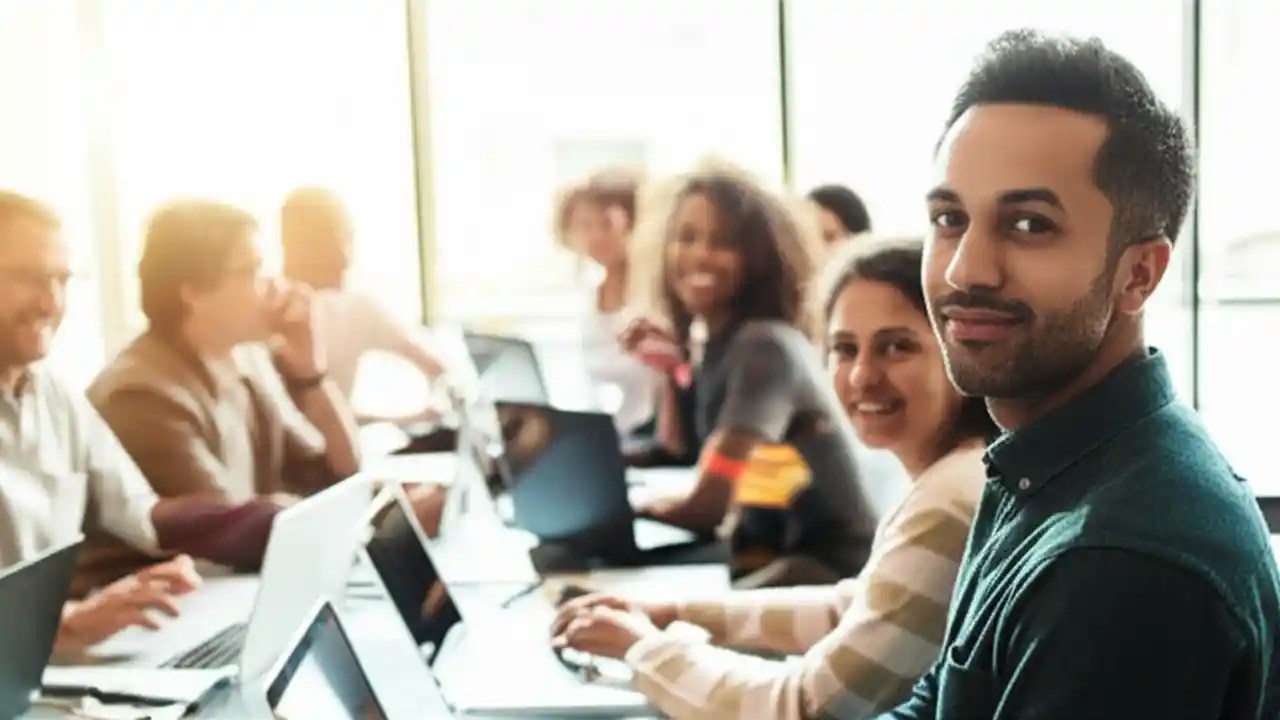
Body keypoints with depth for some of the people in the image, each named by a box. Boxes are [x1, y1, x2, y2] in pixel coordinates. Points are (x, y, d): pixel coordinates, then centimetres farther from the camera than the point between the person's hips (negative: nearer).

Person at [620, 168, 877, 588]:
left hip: (826, 565, -8)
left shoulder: (766, 346, -18)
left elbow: (707, 505, -22)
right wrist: (674, 372, 6)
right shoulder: (707, 344, 8)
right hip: (766, 554, 8)